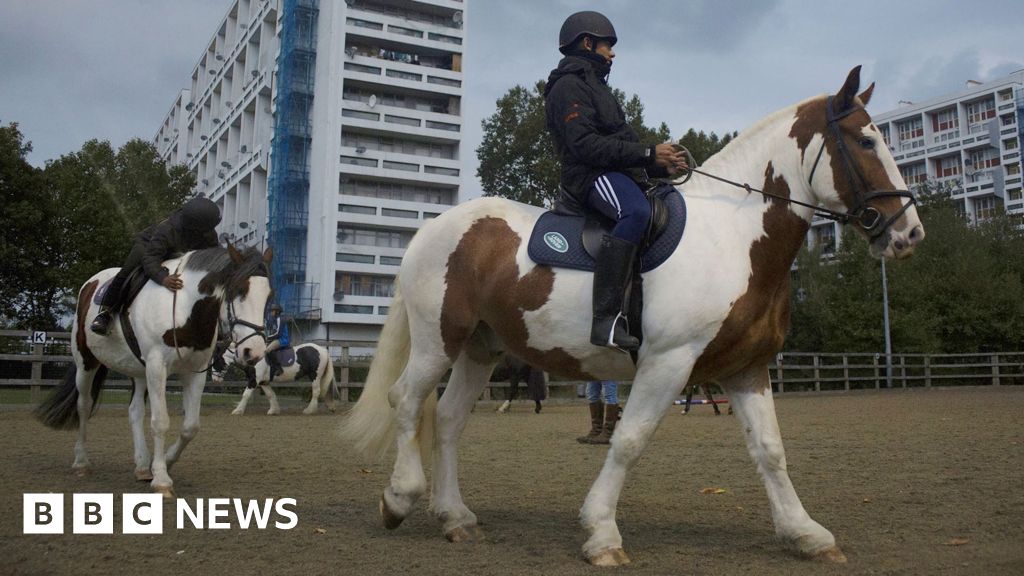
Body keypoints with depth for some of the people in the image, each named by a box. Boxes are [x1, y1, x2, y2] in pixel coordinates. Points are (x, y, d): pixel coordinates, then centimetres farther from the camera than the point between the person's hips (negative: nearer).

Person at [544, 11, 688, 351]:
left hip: (621, 174, 11)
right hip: (591, 176, -10)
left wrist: (663, 166, 12)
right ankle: (606, 319, -43)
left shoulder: (595, 87, 31)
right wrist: (648, 154, -16)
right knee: (636, 211, -38)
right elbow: (585, 145, -16)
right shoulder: (569, 86, -1)